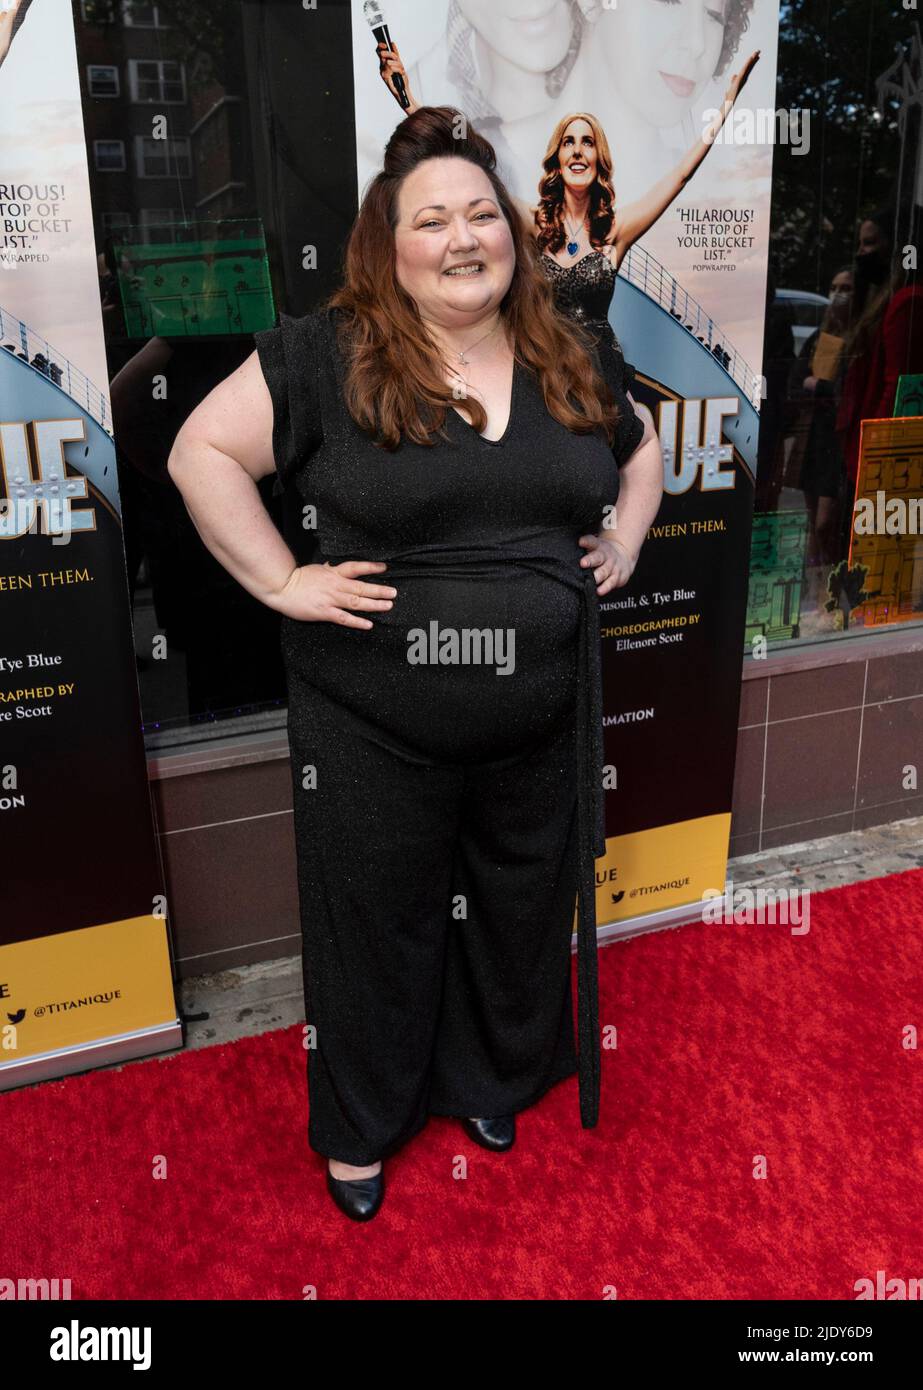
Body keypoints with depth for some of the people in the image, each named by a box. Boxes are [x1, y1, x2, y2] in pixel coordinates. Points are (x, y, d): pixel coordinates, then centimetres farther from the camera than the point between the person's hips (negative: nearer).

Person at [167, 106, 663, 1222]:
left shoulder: (573, 362, 6)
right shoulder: (327, 353, -9)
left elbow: (642, 452, 23)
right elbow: (203, 450, -9)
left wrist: (623, 546, 7)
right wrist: (282, 582, -14)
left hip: (540, 723, 4)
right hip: (374, 732, -4)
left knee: (522, 912, 20)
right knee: (377, 925, 13)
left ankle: (491, 1081, 49)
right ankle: (360, 1126, 39)